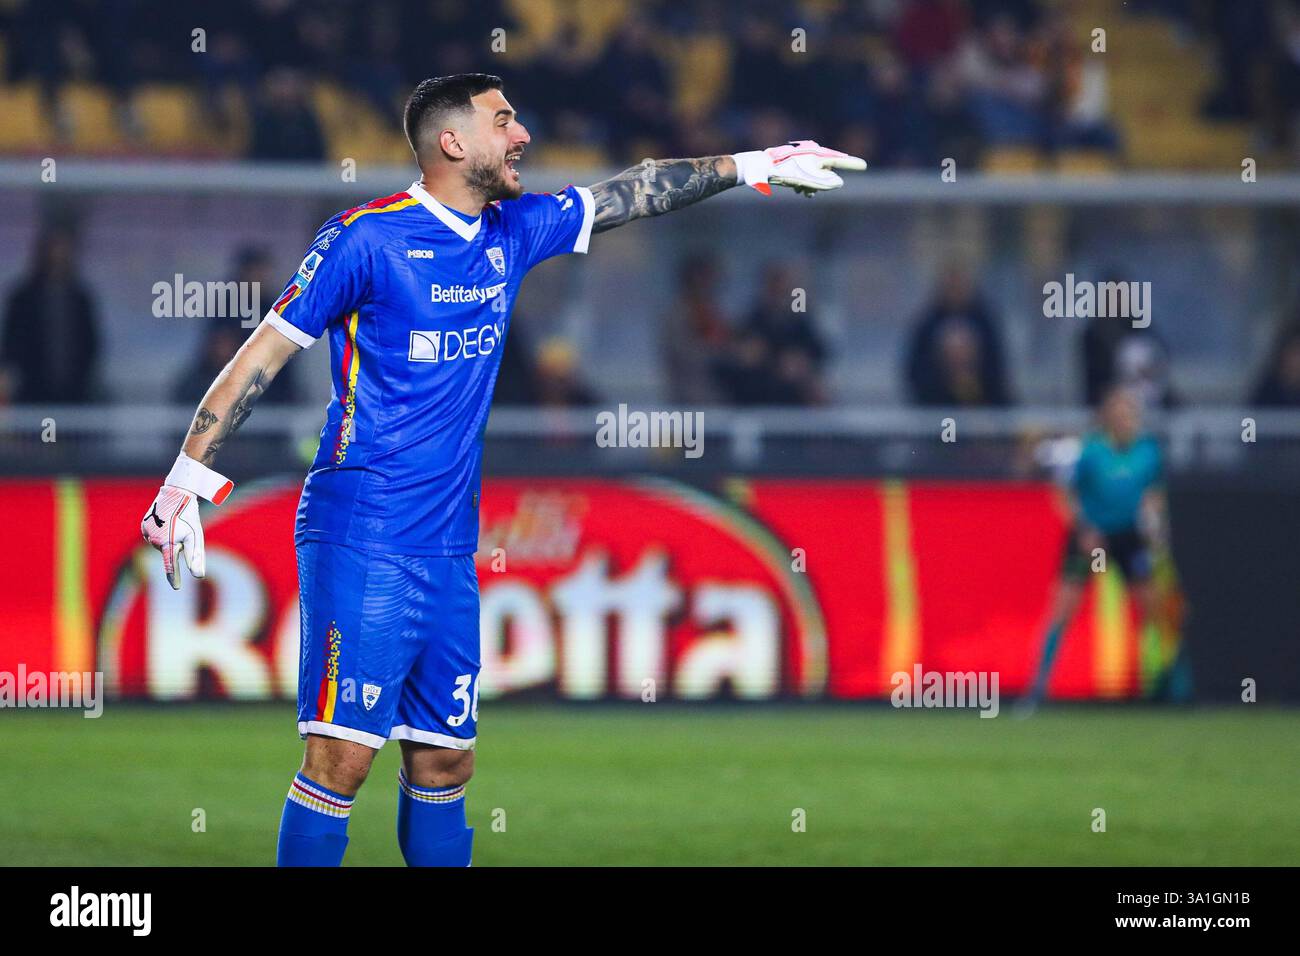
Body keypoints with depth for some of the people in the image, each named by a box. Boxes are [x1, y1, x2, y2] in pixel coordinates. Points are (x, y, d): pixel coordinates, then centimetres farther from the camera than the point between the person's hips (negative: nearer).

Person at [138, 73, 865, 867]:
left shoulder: (513, 233, 11)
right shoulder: (366, 238, -8)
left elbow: (632, 194, 24)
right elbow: (266, 351, -5)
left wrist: (751, 167, 24)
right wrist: (188, 477, -9)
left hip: (451, 553, 7)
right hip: (361, 541, -7)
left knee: (445, 763, 8)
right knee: (344, 755, -13)